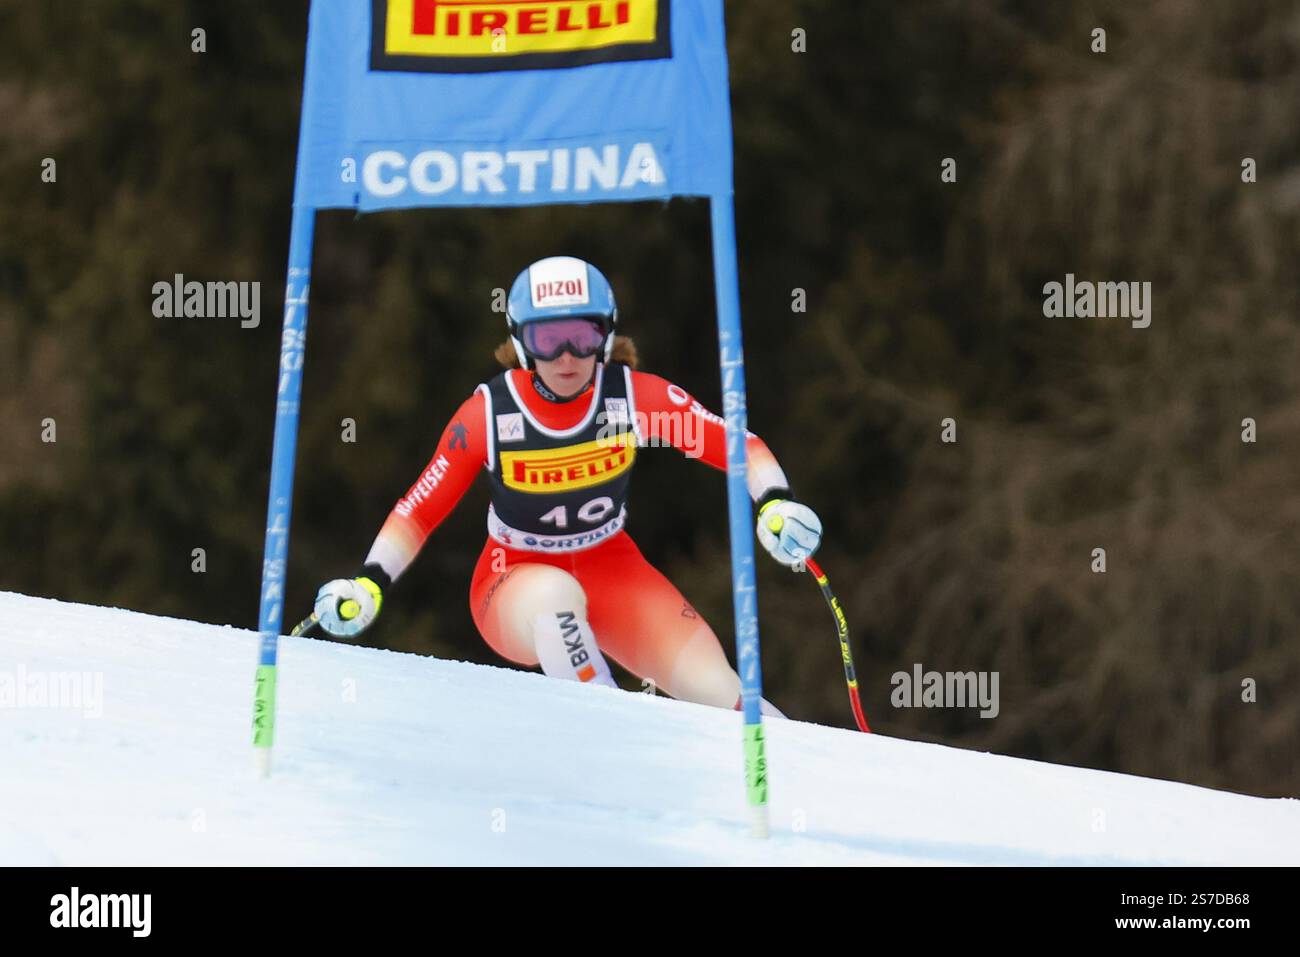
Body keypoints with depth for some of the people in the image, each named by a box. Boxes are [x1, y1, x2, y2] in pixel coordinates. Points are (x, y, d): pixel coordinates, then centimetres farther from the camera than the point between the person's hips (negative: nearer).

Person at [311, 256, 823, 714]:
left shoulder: (636, 396, -15)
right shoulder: (489, 413, -18)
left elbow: (738, 446, -9)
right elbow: (420, 509, -9)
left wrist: (776, 504, -28)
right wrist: (368, 583, -21)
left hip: (612, 569, 2)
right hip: (516, 582, -2)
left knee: (716, 692, -15)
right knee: (556, 595, -39)